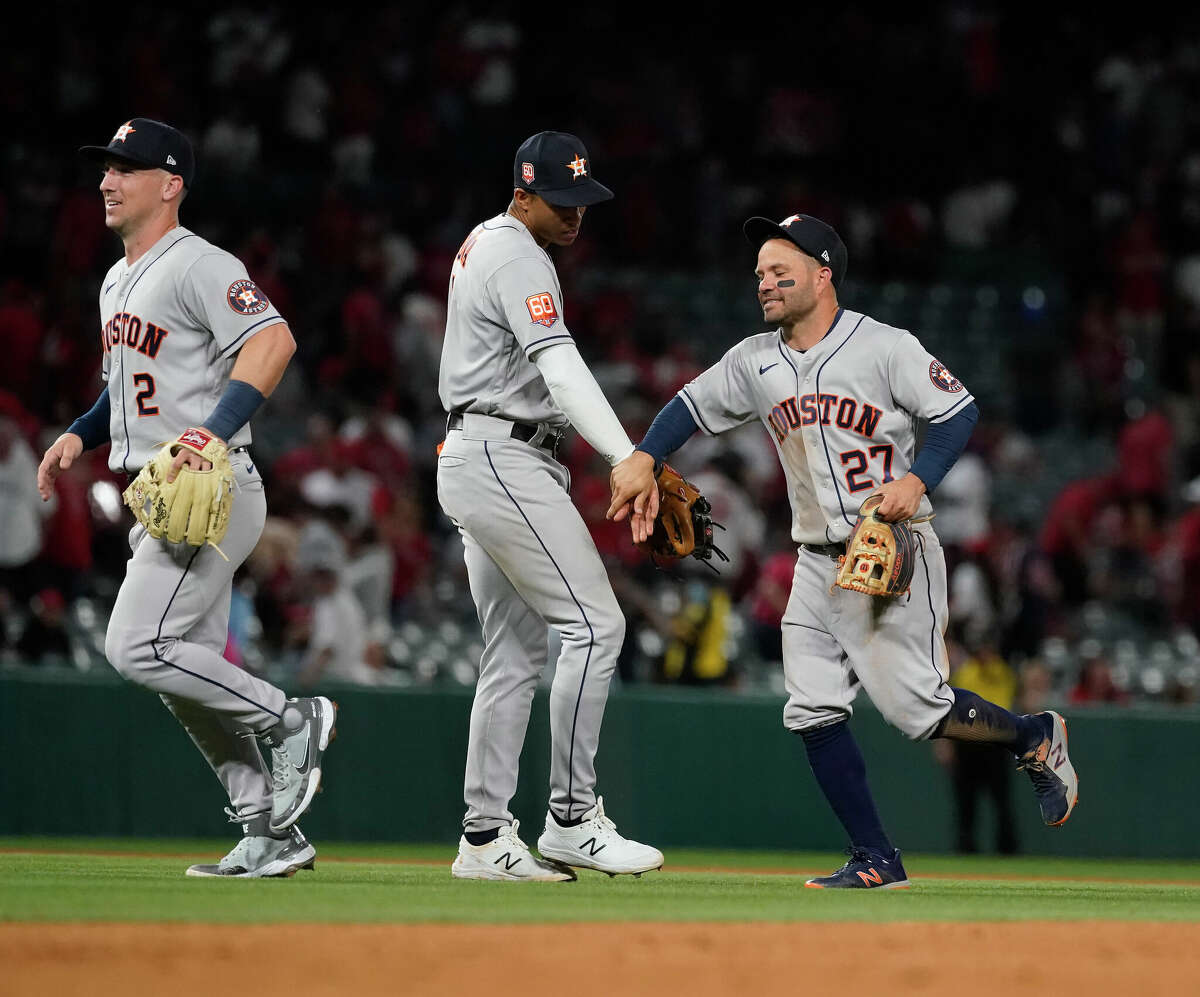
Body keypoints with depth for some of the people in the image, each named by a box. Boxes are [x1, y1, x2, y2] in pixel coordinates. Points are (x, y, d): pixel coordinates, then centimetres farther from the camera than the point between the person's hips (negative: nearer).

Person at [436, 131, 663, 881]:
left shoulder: (481, 245, 18)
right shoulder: (519, 263, -15)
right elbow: (561, 371, -29)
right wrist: (627, 459, -40)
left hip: (475, 461, 11)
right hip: (504, 460, -11)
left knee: (518, 650, 9)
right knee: (594, 624, -13)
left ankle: (486, 838, 7)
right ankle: (573, 818, -12)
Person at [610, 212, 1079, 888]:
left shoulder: (886, 348, -10)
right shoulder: (755, 362, 7)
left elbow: (960, 411, -7)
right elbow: (692, 406, 12)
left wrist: (918, 480, -22)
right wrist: (644, 459, -6)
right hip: (817, 565, 6)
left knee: (917, 707, -11)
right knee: (814, 712, -2)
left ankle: (1036, 738, 16)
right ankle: (877, 860, 5)